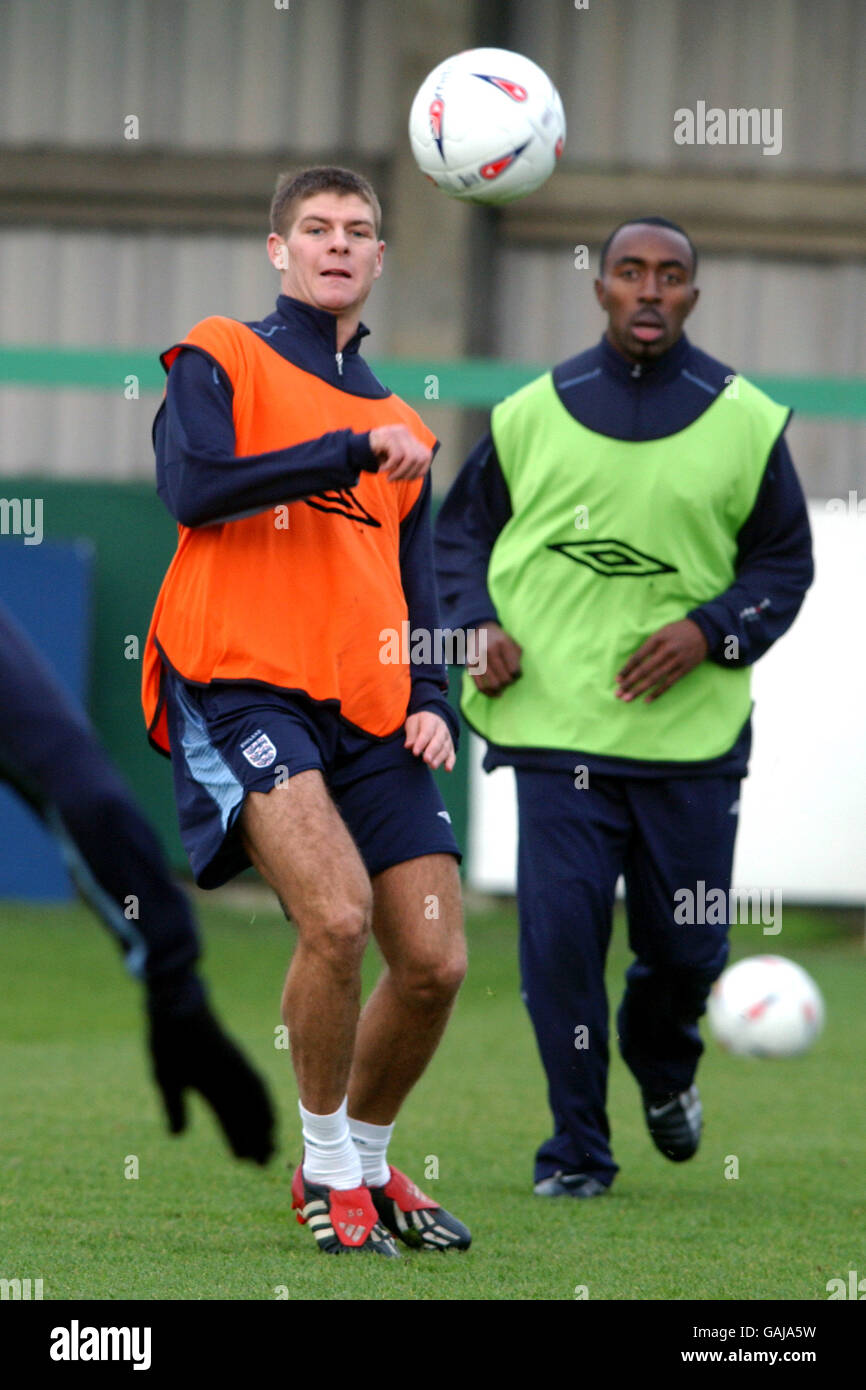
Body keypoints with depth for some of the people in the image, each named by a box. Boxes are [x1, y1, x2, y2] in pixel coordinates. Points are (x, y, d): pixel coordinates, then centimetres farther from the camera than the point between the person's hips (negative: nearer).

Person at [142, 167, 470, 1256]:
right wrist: (350, 453, -15)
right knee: (337, 911, -26)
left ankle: (366, 1164, 23)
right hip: (242, 689, -6)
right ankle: (328, 1174, -7)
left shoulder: (396, 422, 23)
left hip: (369, 716, 6)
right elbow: (192, 488, -13)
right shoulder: (222, 360, 6)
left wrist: (432, 702, 7)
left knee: (434, 963, -3)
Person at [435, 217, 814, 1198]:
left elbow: (784, 561, 8)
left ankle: (663, 1067, 41)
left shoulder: (744, 421, 2)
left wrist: (711, 632, -10)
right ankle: (577, 1148, 4)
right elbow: (461, 528, 14)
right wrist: (478, 624, -3)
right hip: (556, 725, -1)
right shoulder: (531, 415, 3)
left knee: (686, 946, 7)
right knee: (559, 933, -9)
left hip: (693, 734, 1)